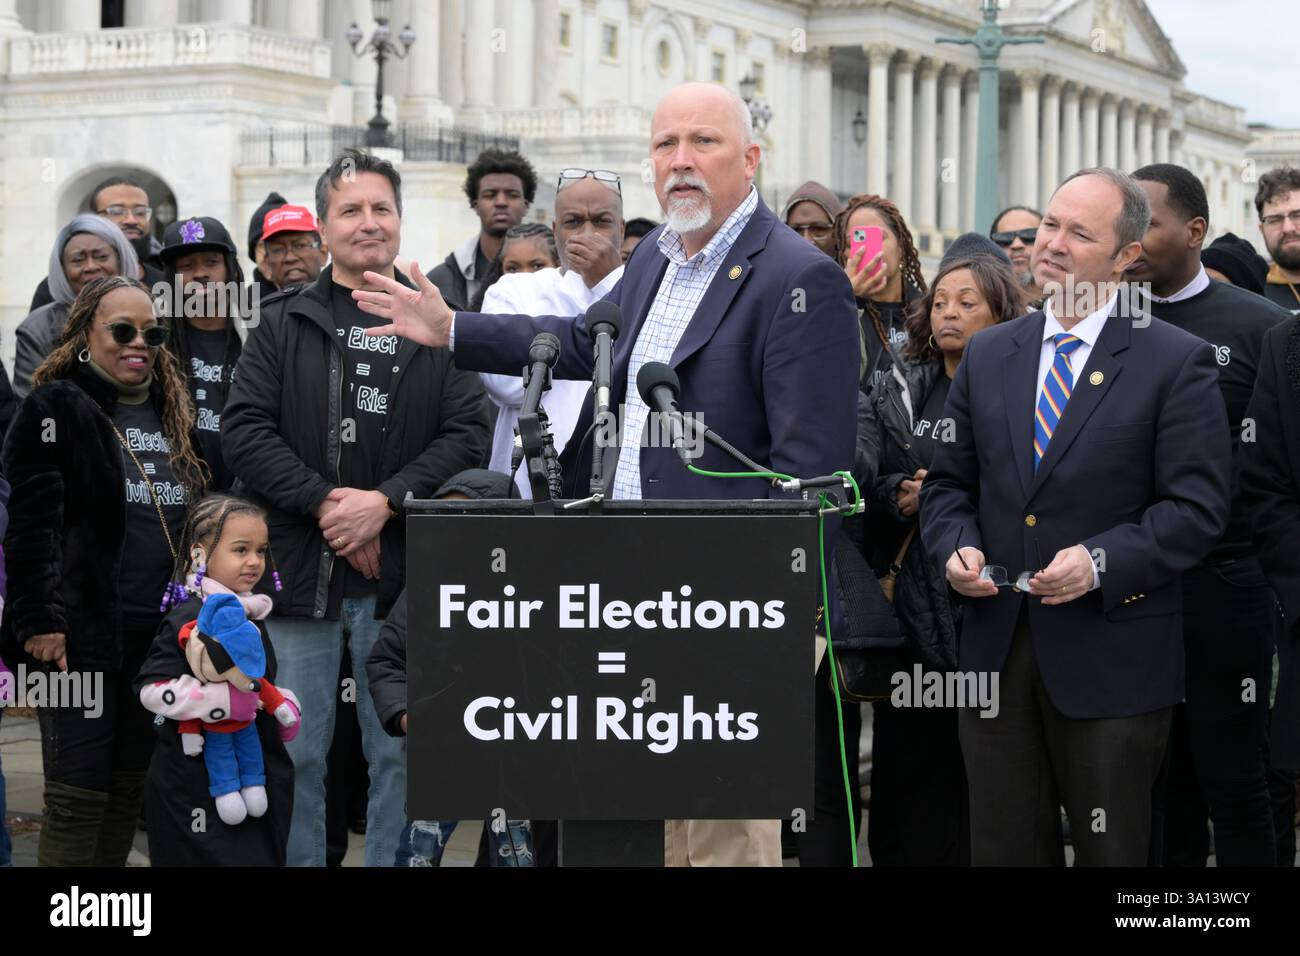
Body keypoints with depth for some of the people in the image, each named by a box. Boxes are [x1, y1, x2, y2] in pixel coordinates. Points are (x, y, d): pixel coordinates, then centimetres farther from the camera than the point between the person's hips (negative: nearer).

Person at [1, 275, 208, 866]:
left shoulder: (172, 414, 15)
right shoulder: (56, 409, -6)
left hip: (159, 640, 7)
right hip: (81, 636, -6)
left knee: (129, 789, 11)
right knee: (79, 795, -5)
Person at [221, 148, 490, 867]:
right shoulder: (284, 322, 8)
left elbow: (468, 432, -1)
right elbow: (244, 429, -1)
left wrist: (385, 500, -13)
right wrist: (323, 503, -12)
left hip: (402, 573, 0)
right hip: (298, 567, 0)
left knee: (399, 753, 6)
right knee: (298, 753, 4)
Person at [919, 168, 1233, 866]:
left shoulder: (1177, 362, -4)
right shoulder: (987, 355, 11)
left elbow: (1197, 508, -9)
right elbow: (947, 483, 16)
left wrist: (1102, 561, -22)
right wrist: (956, 546, -5)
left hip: (1111, 659, -4)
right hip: (996, 650, 4)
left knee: (1110, 853, 5)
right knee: (1002, 847, 9)